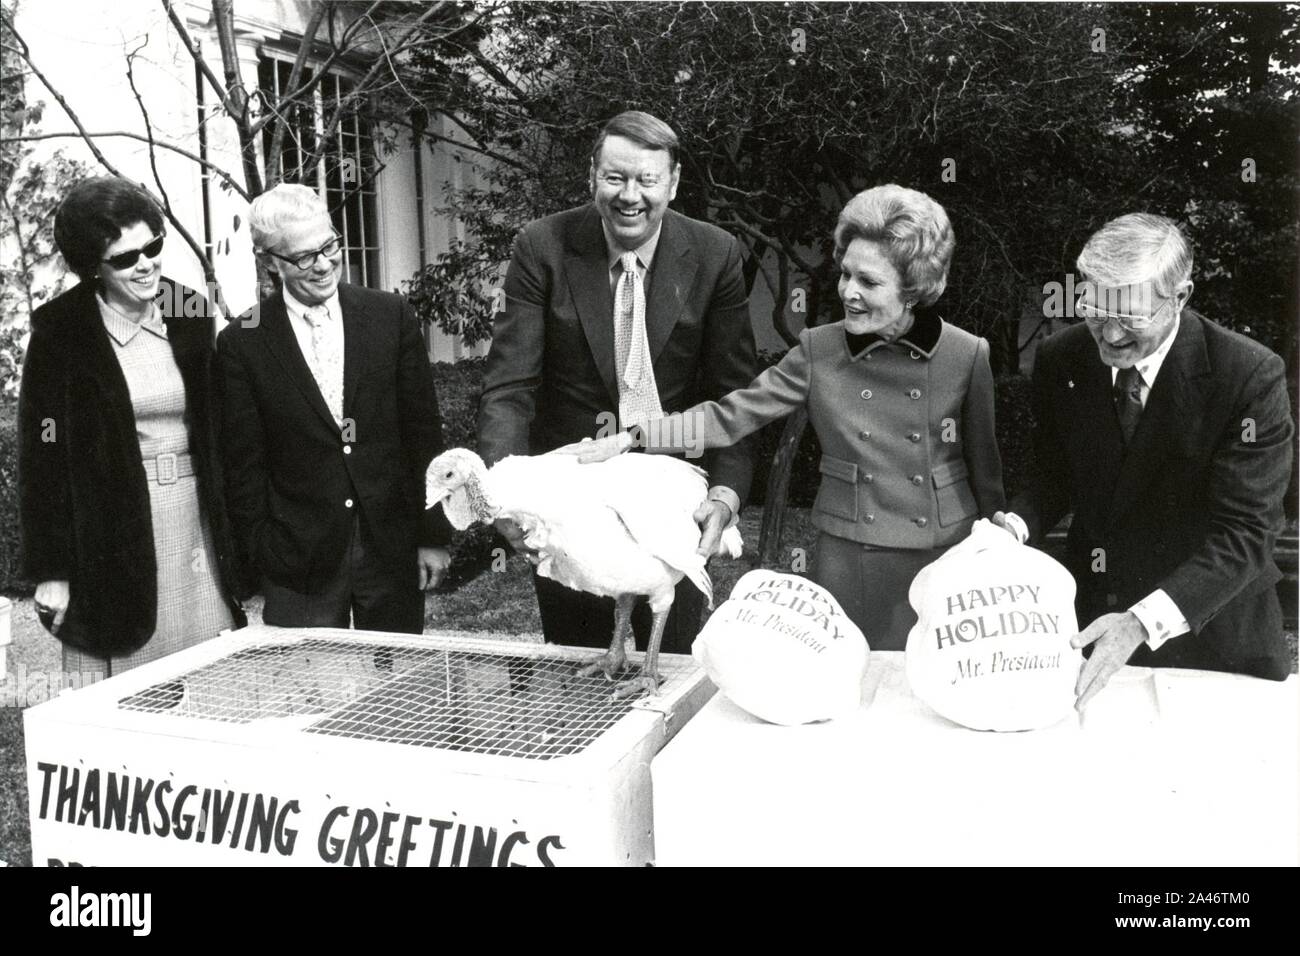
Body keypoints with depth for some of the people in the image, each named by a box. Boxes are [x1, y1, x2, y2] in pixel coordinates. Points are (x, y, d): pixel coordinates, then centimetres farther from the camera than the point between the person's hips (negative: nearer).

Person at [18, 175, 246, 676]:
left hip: (194, 518, 3)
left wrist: (228, 541, 9)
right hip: (111, 536, -3)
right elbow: (41, 456, -4)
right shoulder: (61, 333, -5)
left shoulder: (190, 316, 6)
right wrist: (50, 570, -6)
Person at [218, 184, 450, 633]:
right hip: (298, 567, -1)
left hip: (394, 549, 1)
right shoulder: (241, 344, -3)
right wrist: (261, 558, -2)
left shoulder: (390, 315, 1)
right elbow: (243, 466, 0)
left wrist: (434, 534, 2)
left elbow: (424, 432, 3)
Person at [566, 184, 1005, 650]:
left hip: (945, 559, 0)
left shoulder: (967, 356, -7)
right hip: (847, 565, 1)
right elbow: (730, 415, -5)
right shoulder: (818, 351, -5)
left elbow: (984, 471, 3)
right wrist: (632, 438, -14)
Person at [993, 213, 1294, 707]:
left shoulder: (1250, 375, -21)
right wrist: (1014, 527, -19)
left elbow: (1245, 532, -23)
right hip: (1092, 613, 3)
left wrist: (1143, 622, -35)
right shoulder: (1059, 360, -9)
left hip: (1211, 630, -2)